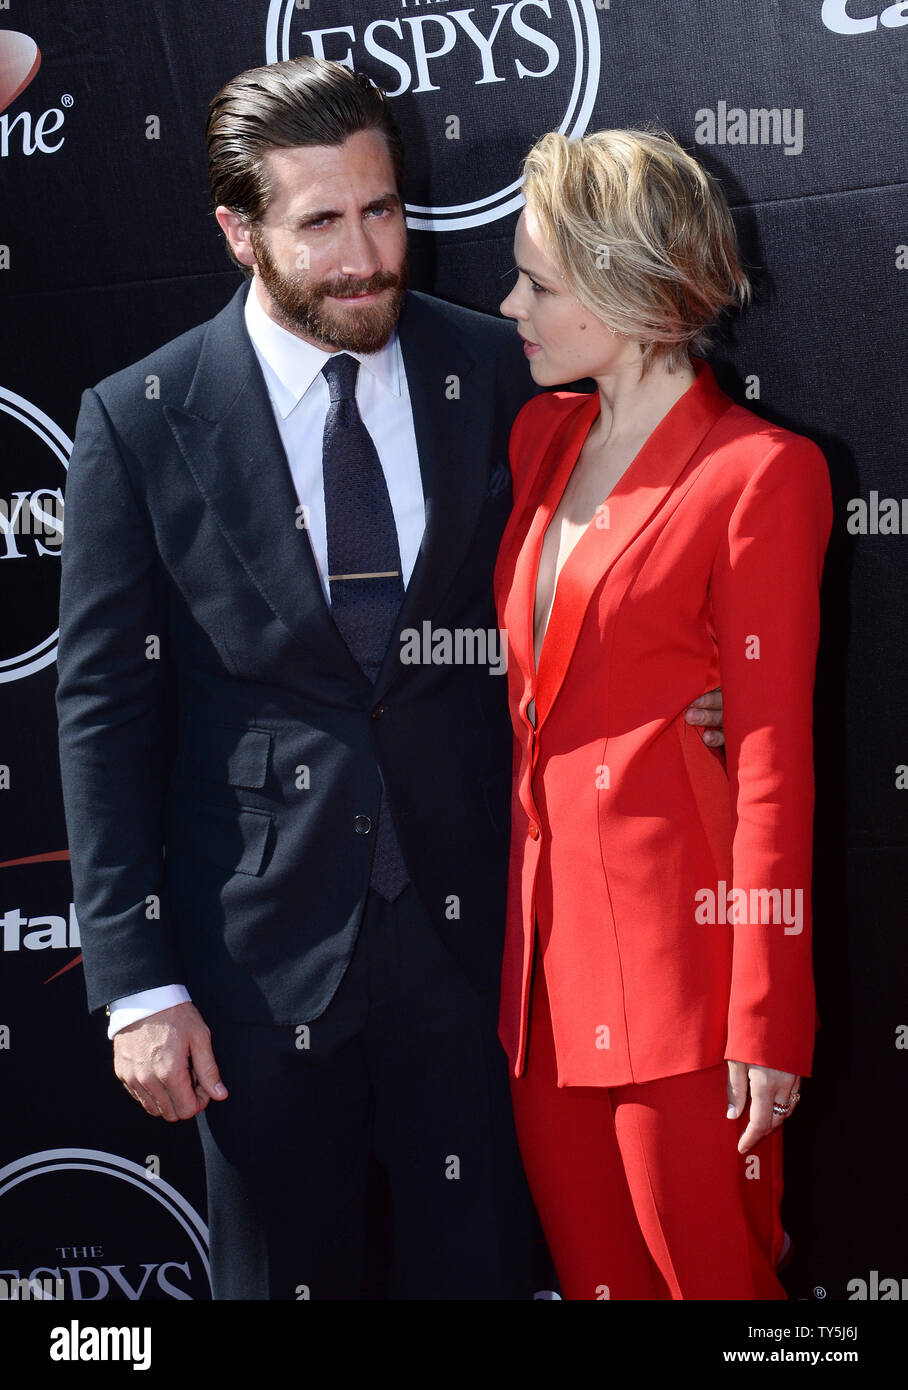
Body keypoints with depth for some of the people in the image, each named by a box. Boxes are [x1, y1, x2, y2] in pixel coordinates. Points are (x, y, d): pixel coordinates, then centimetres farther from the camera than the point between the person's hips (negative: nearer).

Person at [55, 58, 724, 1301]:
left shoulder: (497, 379, -1)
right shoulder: (141, 421, -5)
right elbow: (107, 711, -4)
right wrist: (138, 982, -7)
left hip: (469, 926, 1)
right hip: (263, 950, -1)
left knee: (482, 1265, 12)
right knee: (288, 1270, 15)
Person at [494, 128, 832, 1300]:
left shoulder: (758, 473, -10)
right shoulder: (542, 437, 11)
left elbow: (775, 760, -12)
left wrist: (766, 1024, -12)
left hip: (676, 944, -6)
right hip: (547, 933, 7)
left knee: (704, 1268, 6)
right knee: (589, 1262, 16)